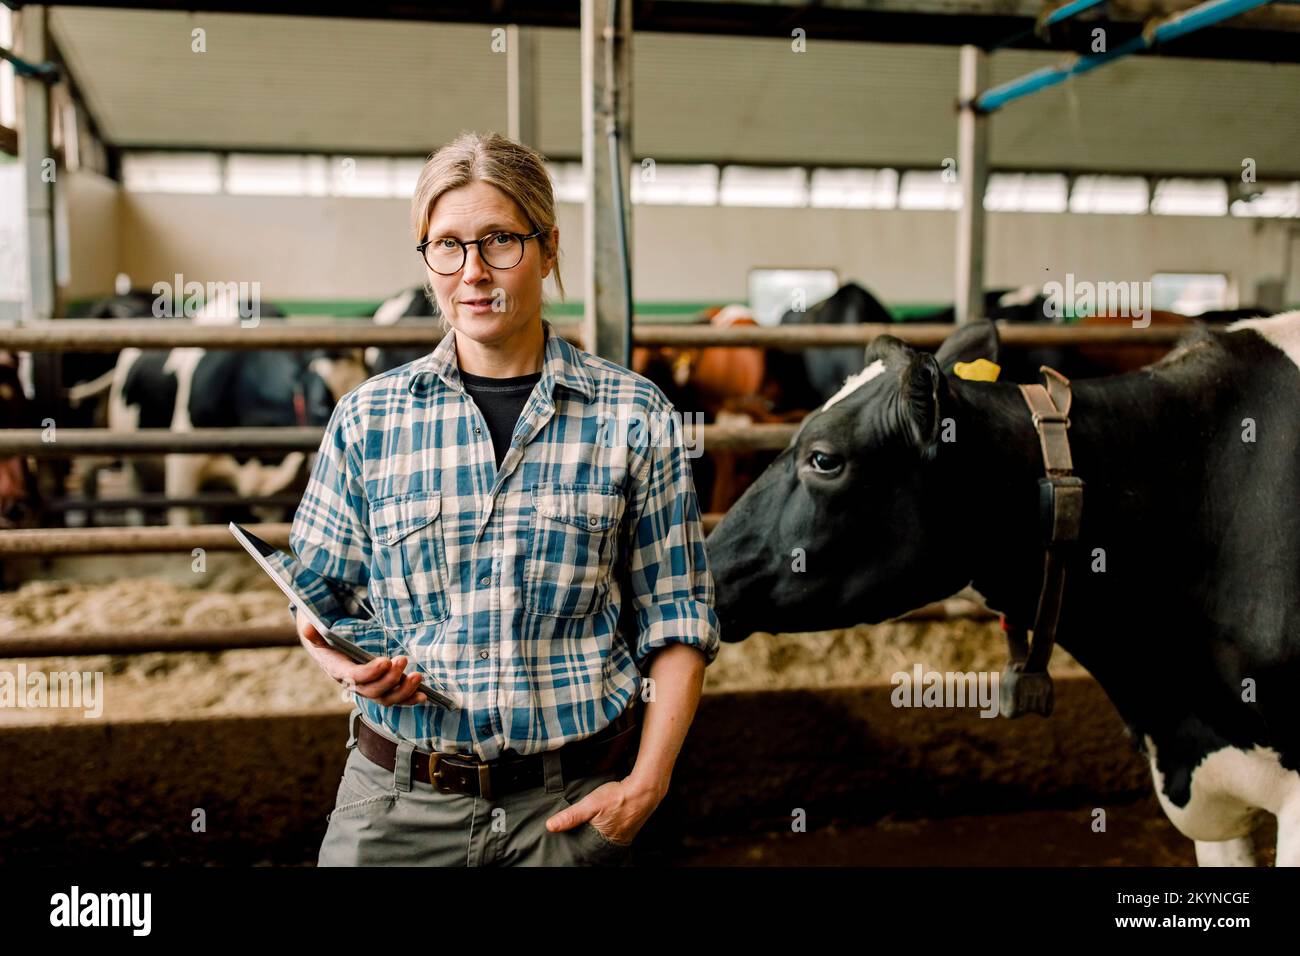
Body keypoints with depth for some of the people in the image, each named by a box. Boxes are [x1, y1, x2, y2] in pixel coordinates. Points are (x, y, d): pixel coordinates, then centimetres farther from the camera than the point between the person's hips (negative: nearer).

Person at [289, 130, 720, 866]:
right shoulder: (369, 418, 0)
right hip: (399, 802, 1)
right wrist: (344, 661, -11)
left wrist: (646, 784, -10)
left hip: (573, 803, -1)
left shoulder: (633, 418, -4)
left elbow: (676, 618, -2)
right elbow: (320, 594, 10)